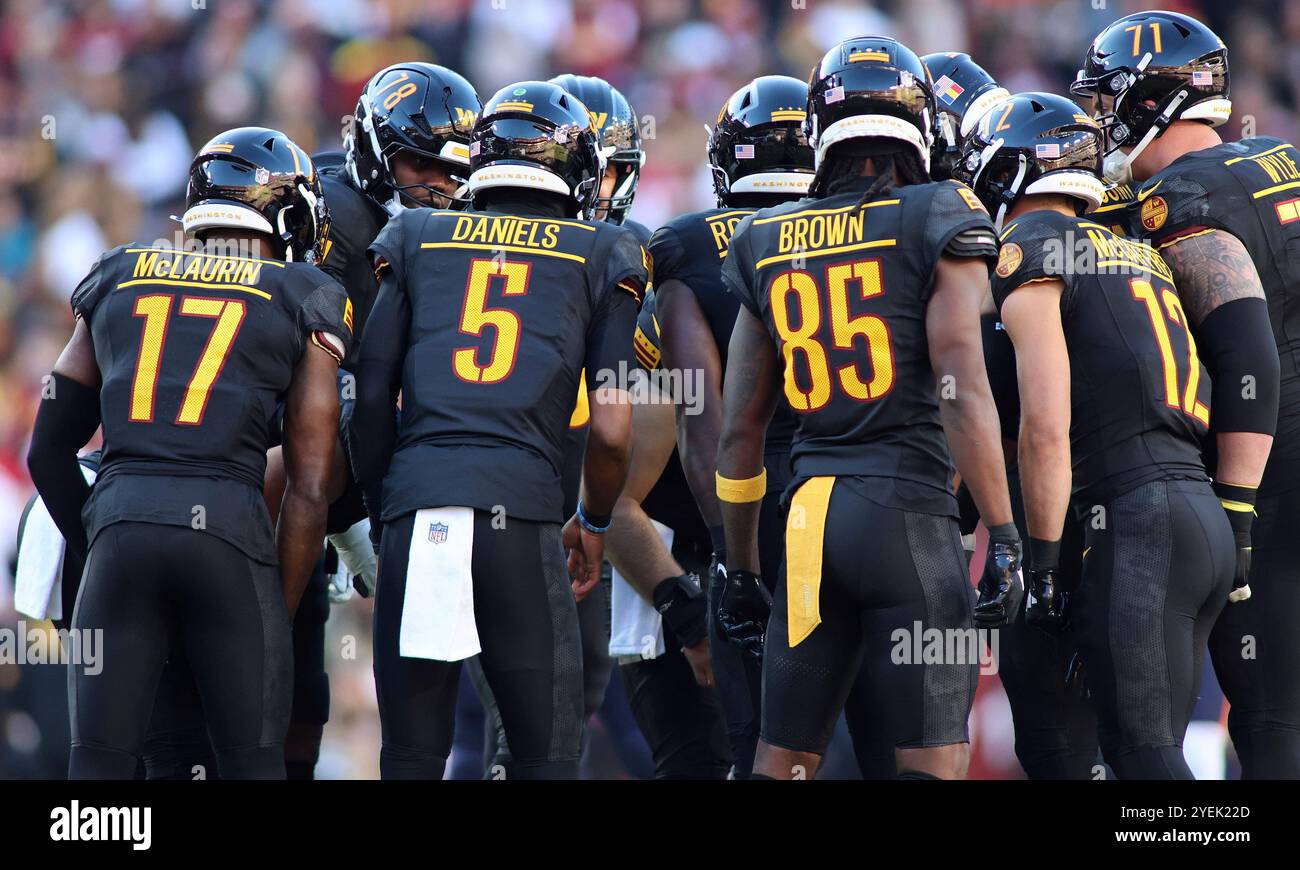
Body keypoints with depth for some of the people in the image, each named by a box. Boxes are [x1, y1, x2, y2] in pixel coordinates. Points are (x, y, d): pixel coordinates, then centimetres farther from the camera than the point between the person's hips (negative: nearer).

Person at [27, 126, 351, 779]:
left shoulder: (115, 282, 19)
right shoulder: (302, 304, 10)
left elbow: (47, 451, 20)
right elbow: (309, 488, 6)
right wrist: (279, 616, 12)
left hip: (120, 526, 2)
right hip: (228, 527, -2)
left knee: (99, 759, 5)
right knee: (252, 762, 6)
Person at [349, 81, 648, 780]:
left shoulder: (417, 238, 17)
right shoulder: (602, 256, 13)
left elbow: (371, 401, 12)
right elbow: (611, 431, 6)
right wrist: (593, 523, 24)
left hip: (414, 505, 2)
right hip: (521, 510, -2)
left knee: (411, 756, 7)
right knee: (548, 756, 4)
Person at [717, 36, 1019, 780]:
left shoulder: (768, 243, 12)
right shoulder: (939, 223, -3)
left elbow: (740, 429, 14)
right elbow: (962, 391, -11)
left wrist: (741, 564, 23)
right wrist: (1005, 538, -8)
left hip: (810, 519, 5)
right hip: (908, 510, -5)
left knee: (783, 758, 11)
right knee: (935, 759, -2)